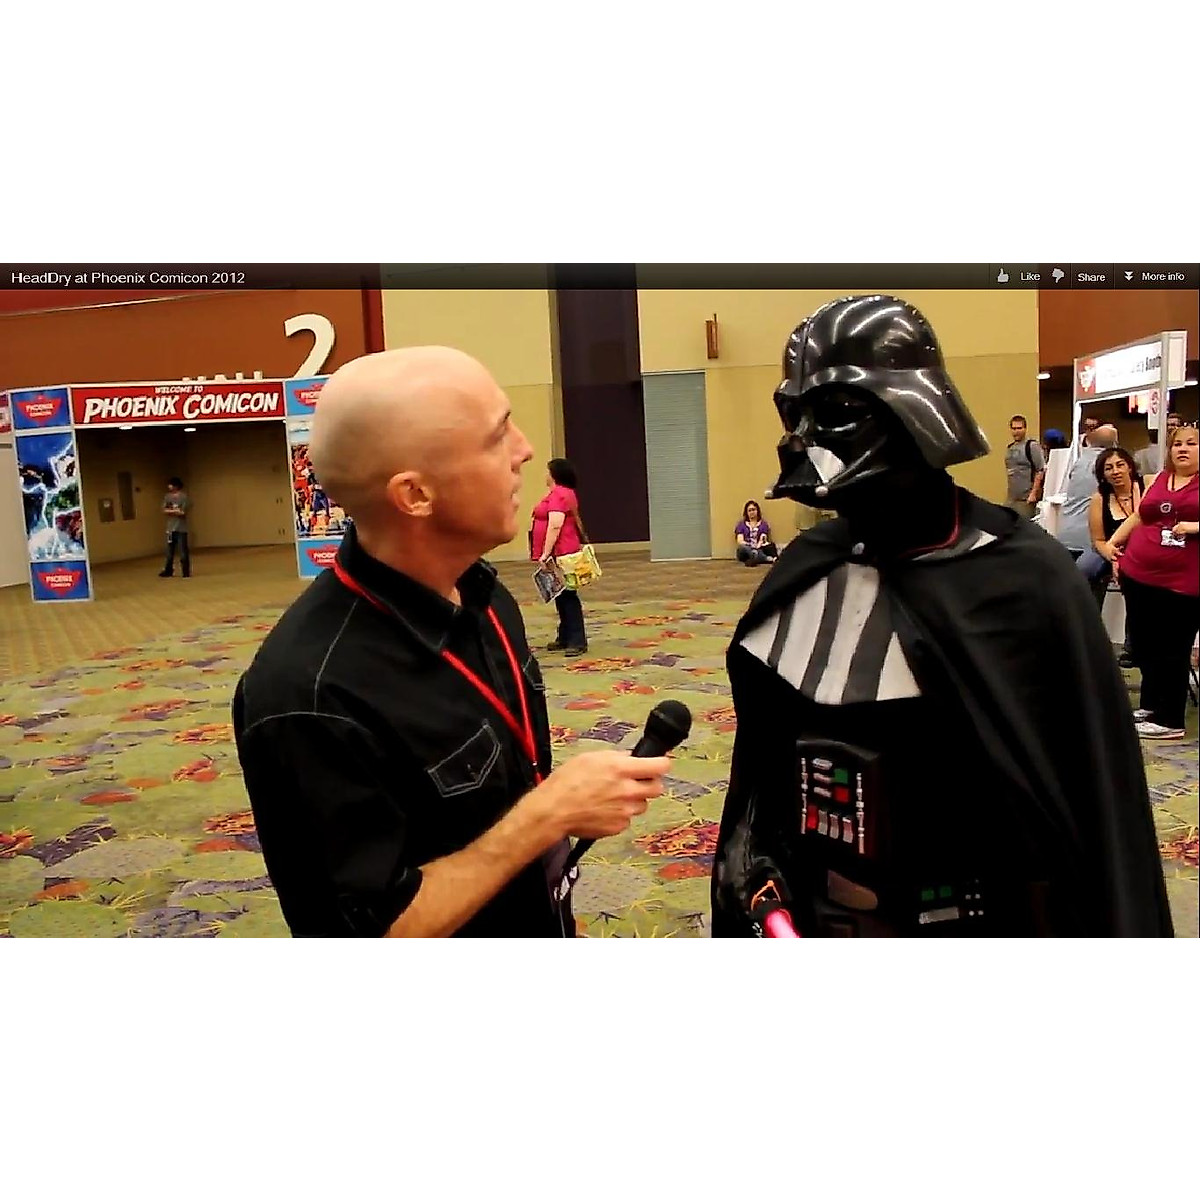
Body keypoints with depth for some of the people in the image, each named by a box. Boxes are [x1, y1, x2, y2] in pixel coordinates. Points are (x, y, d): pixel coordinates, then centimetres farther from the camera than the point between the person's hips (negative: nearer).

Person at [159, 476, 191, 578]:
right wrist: (175, 510, -11)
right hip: (170, 528, 5)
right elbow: (164, 511, 3)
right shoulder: (167, 496, 9)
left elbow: (183, 512, -13)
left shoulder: (184, 496, -7)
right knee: (169, 552, 11)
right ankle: (168, 571, 20)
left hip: (181, 528, -5)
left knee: (183, 551, -3)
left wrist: (170, 511, -5)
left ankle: (186, 572, 4)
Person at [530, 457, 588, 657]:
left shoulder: (558, 494, -16)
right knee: (561, 595, 15)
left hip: (559, 553, -11)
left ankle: (578, 642, -7)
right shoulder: (564, 493, 17)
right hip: (560, 553, 11)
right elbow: (573, 521, 25)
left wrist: (545, 554, -25)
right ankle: (565, 638, 23)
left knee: (566, 596, -9)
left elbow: (555, 526, -24)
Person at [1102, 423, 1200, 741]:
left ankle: (1170, 720, 13)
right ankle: (1150, 705, 31)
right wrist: (1112, 542, 17)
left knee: (1172, 653, 1)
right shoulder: (1157, 479, 16)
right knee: (1143, 647, 12)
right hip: (1139, 576, 5)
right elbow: (1138, 517, 25)